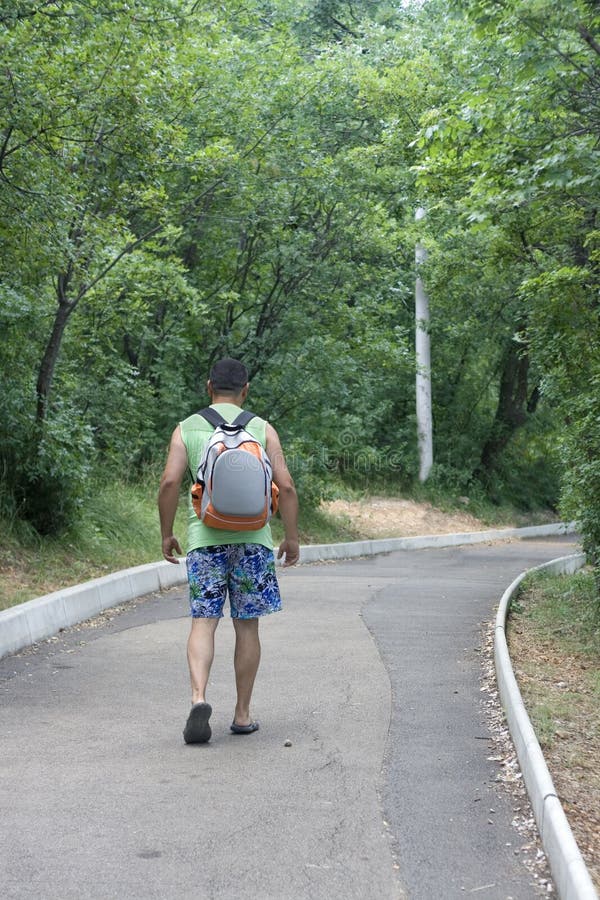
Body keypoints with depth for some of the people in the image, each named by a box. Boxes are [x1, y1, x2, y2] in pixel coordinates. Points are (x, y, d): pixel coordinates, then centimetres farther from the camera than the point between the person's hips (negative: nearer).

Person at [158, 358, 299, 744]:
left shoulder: (187, 428, 5)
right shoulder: (262, 428, 5)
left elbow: (170, 482, -5)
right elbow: (286, 485, -2)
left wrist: (167, 534, 5)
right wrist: (292, 537, 6)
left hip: (205, 538, 0)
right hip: (252, 538, 0)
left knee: (203, 622, 2)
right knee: (247, 625, 8)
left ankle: (199, 697, -19)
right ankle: (243, 713, 14)